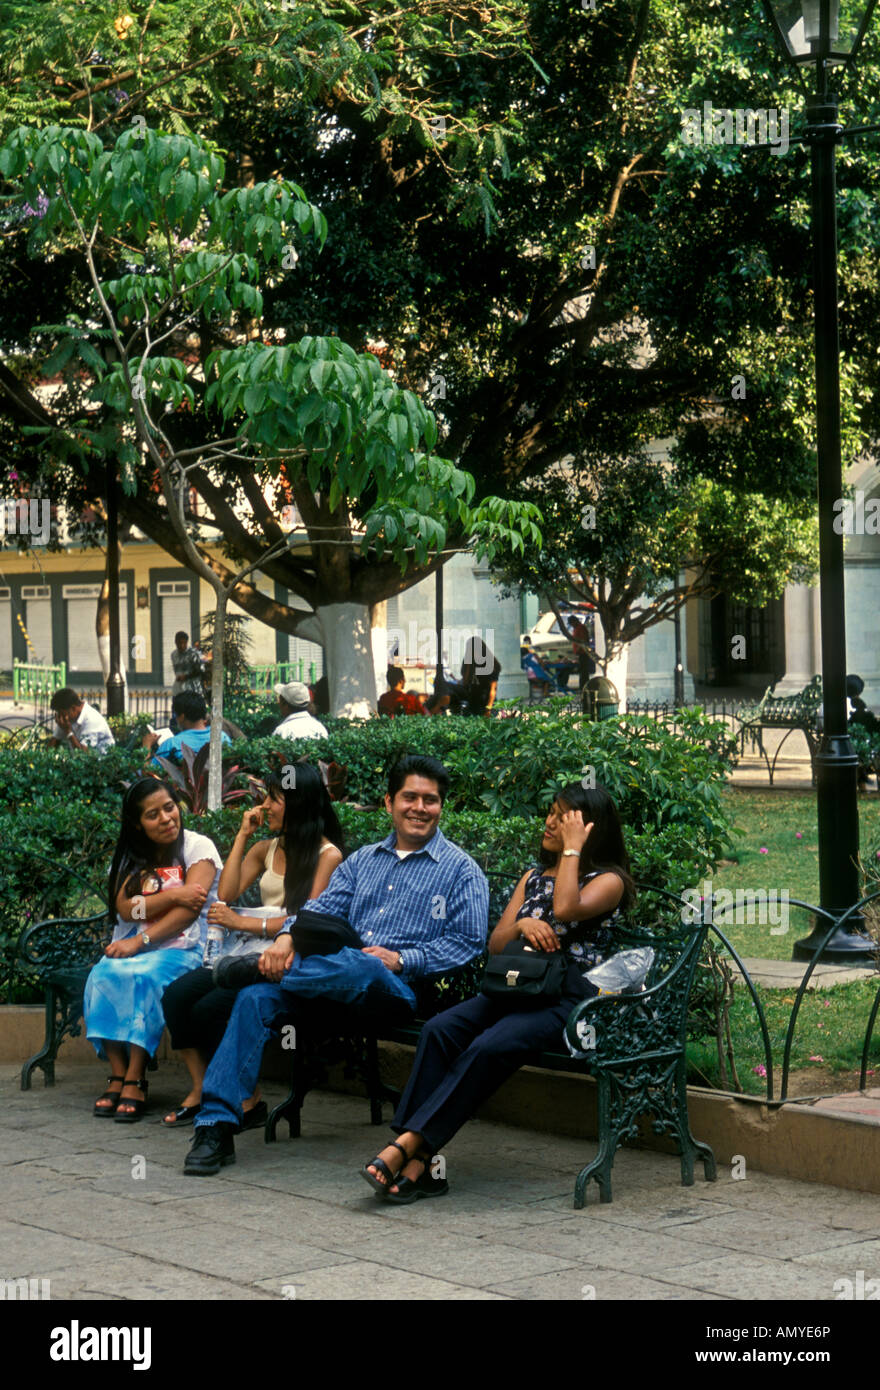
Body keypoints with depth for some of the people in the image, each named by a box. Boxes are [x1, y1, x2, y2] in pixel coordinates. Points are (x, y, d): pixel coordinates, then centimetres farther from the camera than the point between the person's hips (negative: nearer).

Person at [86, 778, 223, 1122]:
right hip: (131, 945, 4)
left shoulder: (198, 847, 2)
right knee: (104, 976, -29)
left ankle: (134, 1081, -32)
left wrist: (141, 940, -19)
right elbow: (125, 908, 0)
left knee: (143, 976, -35)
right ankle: (117, 1074, -26)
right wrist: (173, 895, -13)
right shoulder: (132, 856, 16)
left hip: (182, 946, -4)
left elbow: (190, 910, -11)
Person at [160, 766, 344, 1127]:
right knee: (176, 995, -18)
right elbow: (226, 893, 10)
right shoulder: (265, 849, 21)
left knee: (210, 1008, -27)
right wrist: (242, 836, 10)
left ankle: (248, 1101, -13)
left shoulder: (327, 855, -3)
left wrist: (243, 922, -14)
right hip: (251, 951, 7)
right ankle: (200, 1089, -11)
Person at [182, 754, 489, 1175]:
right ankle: (216, 1125, -26)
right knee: (256, 998, -22)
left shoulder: (461, 870, 9)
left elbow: (467, 942, 0)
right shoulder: (362, 860, 24)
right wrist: (288, 936, -10)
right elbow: (325, 905, 12)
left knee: (356, 965, -41)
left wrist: (402, 960, -13)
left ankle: (257, 966, -18)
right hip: (337, 982, 5)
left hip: (401, 987, -4)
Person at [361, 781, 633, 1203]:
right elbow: (496, 944, 18)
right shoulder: (533, 877, 25)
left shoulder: (609, 880, 4)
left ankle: (406, 1144, -36)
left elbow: (566, 908, -18)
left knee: (488, 1048, -33)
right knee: (440, 1029, -24)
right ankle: (419, 1163, -31)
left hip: (569, 999, -6)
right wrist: (520, 924, -3)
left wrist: (573, 847, -7)